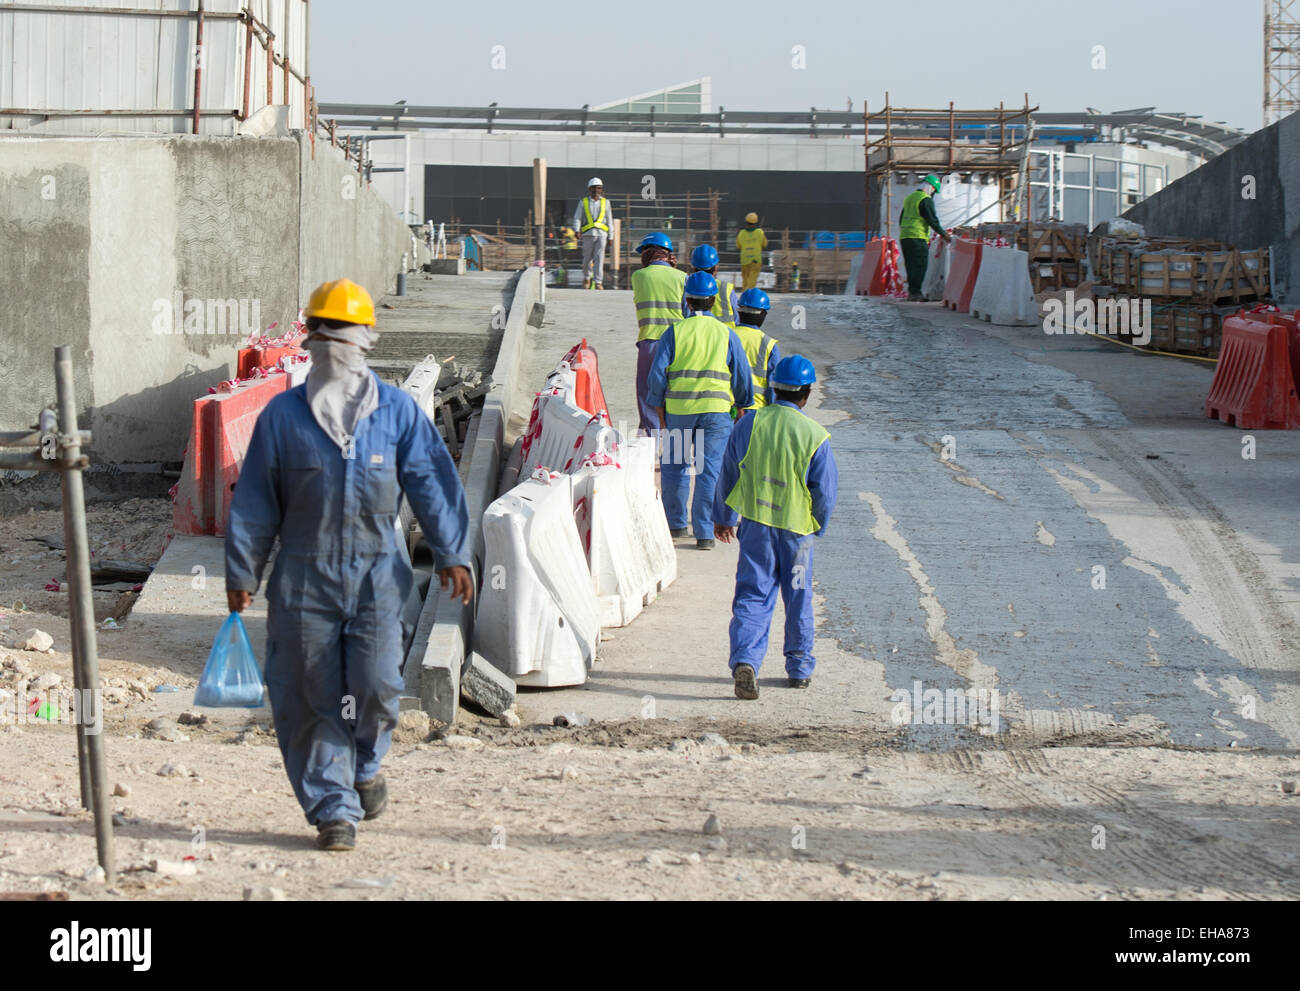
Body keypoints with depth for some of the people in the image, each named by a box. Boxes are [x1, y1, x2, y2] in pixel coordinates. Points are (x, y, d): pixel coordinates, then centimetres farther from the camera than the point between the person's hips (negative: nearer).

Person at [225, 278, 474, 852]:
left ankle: (364, 767, 25)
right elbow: (254, 500, 5)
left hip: (377, 573, 0)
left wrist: (451, 554, -3)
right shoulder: (282, 416, 3)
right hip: (304, 577, 0)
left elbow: (432, 483, 4)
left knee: (375, 685, -6)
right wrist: (241, 572, 3)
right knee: (312, 697, 0)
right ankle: (333, 809, 11)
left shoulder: (399, 412, 3)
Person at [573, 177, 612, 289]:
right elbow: (577, 218, 4)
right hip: (588, 234, 0)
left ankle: (598, 282, -14)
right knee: (587, 258, 6)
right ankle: (587, 277, 31)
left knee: (599, 258, -11)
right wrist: (577, 230, -12)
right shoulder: (583, 202, 8)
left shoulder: (605, 202, 12)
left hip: (601, 234, 0)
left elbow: (609, 220, 15)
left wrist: (610, 236, 12)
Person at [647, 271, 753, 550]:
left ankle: (676, 523, 23)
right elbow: (742, 378, 4)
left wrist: (660, 412, 7)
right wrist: (742, 406, 19)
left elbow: (657, 375, -3)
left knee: (673, 465, 17)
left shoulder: (674, 332, -1)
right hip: (716, 411, 0)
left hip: (678, 411, 0)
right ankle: (704, 533, -3)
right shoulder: (727, 334, 1)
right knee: (709, 470, 1)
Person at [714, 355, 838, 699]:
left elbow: (728, 477, 7)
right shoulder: (814, 436, -10)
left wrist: (723, 518, 22)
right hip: (796, 528, -1)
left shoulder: (747, 425, -3)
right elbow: (826, 491, -4)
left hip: (755, 524, 1)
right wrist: (817, 526, 14)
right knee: (798, 597, 15)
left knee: (752, 595, 2)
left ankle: (745, 660, -19)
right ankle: (799, 667, 25)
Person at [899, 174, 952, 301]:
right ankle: (915, 292, -12)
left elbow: (901, 220, 24)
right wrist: (944, 234, -1)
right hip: (918, 237, -8)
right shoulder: (926, 200, -9)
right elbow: (932, 220, -10)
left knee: (911, 265, 12)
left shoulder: (909, 198, 18)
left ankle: (912, 292, 12)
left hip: (904, 237, 8)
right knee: (920, 265, -6)